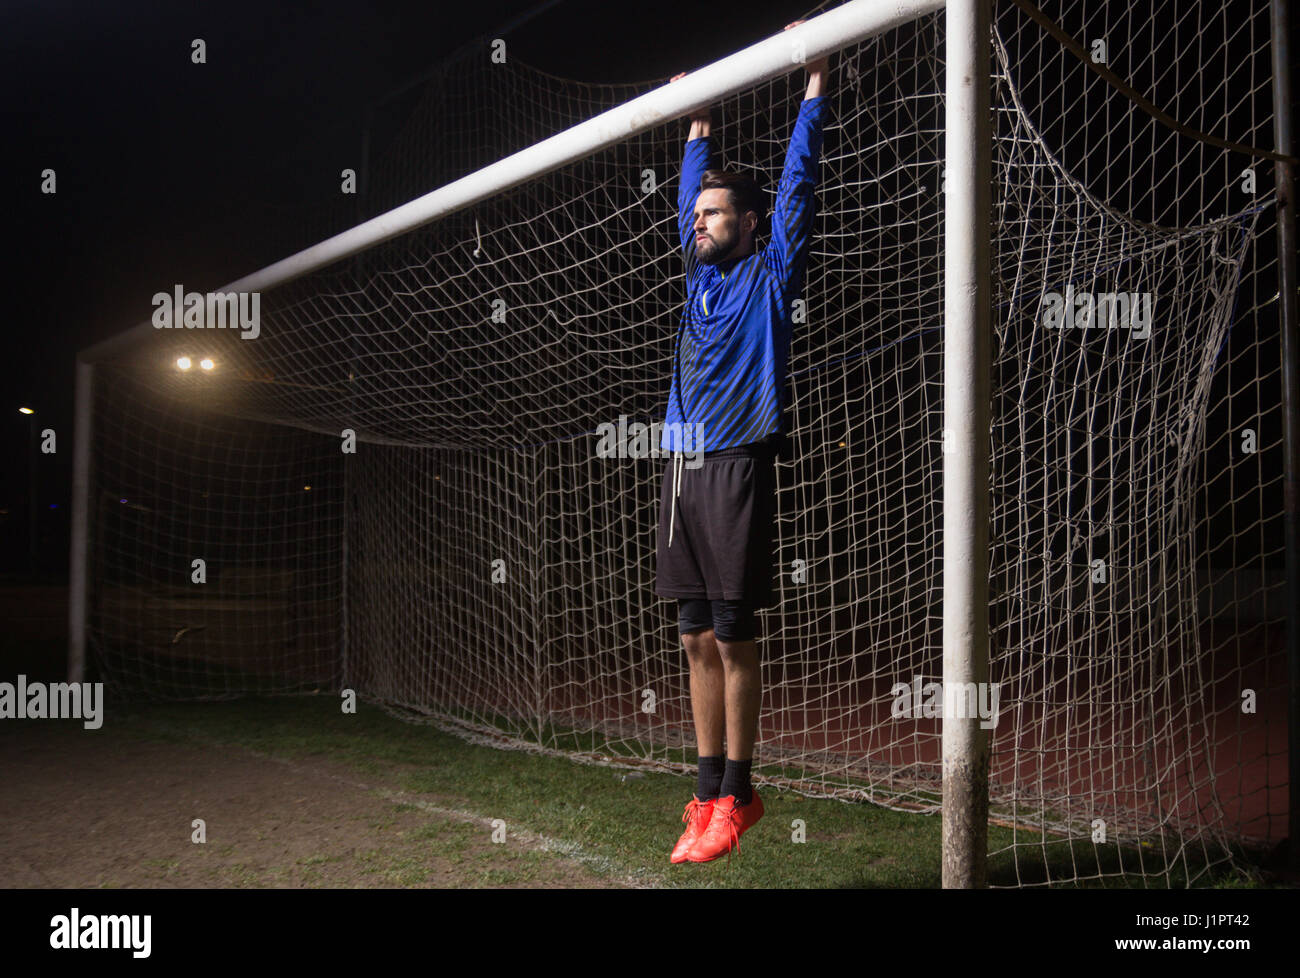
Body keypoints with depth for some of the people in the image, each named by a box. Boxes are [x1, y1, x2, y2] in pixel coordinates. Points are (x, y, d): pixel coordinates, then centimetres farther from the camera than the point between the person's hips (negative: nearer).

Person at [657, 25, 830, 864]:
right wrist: (698, 127, 41)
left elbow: (798, 182, 1)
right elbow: (689, 200, 34)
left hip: (737, 469, -6)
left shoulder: (772, 274, 4)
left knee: (733, 638, -3)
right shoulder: (703, 277, 20)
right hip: (682, 471, 7)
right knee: (698, 640, 7)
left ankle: (737, 795, 6)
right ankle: (709, 791, 14)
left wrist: (815, 83, 4)